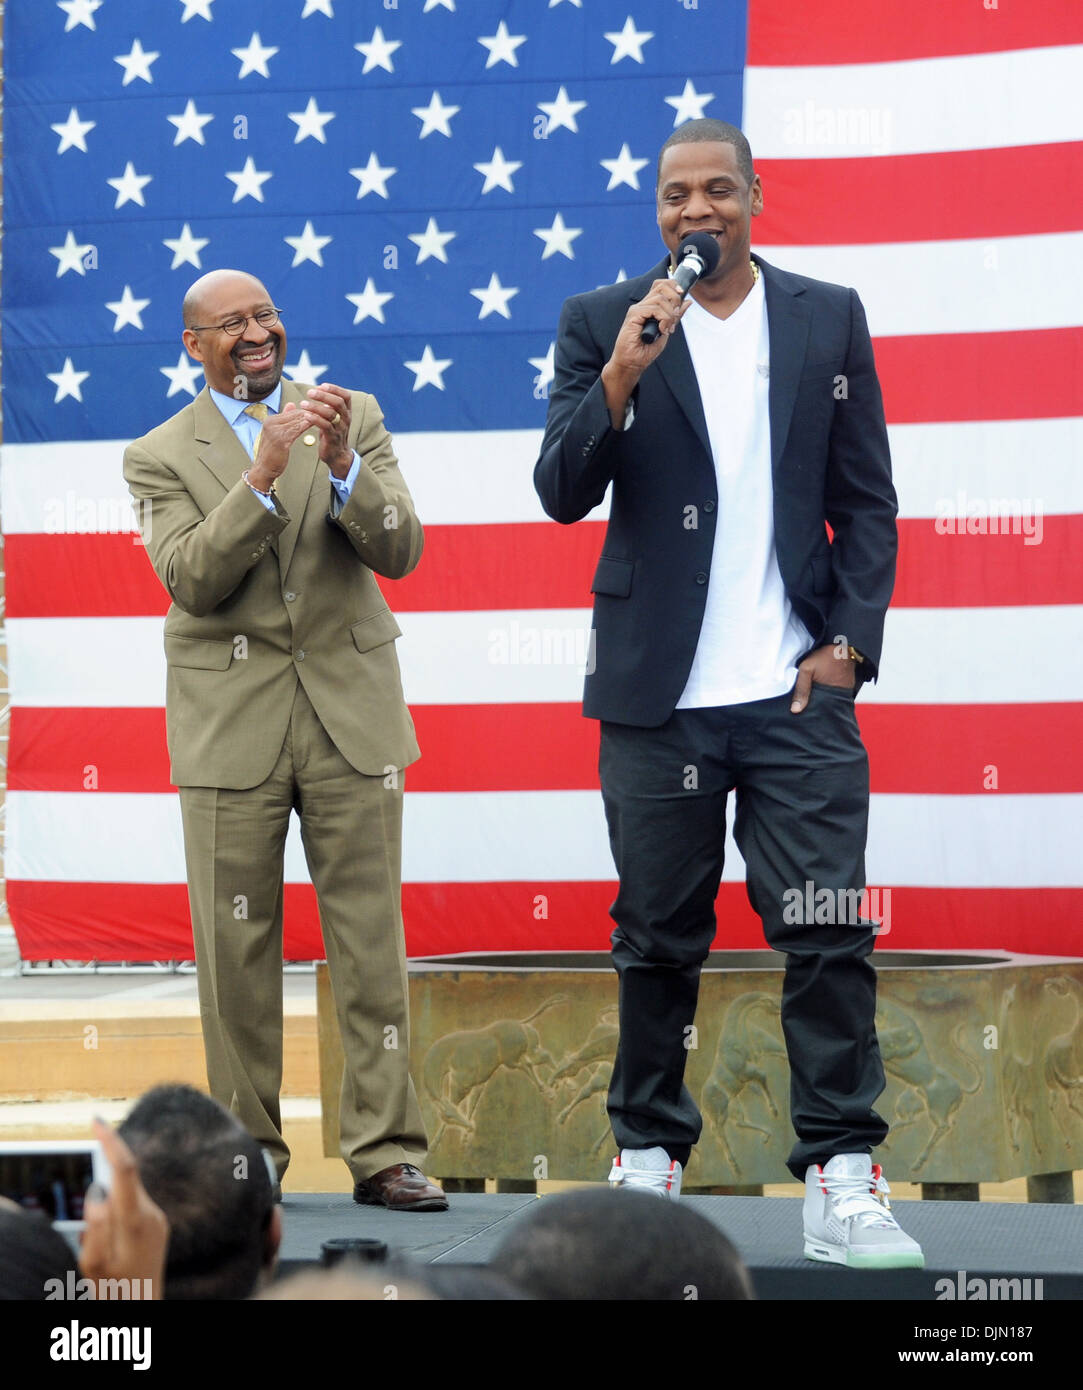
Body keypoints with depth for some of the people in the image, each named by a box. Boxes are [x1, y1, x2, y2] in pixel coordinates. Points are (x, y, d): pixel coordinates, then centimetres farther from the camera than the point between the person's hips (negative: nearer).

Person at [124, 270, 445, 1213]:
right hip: (231, 726, -1)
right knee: (236, 949, 1)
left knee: (371, 941, -1)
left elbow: (399, 551, -3)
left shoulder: (354, 419, 8)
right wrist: (264, 473, -22)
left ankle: (385, 1152, 2)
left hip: (351, 712, 1)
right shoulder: (160, 456, 4)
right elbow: (191, 578, -12)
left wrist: (343, 466, -20)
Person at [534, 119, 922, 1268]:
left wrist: (848, 643, -1)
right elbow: (562, 493, -3)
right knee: (657, 944, 8)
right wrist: (622, 375, -16)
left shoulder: (829, 319, 9)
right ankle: (647, 1157, 21)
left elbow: (865, 503, 10)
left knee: (831, 936, -7)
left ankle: (840, 1183, -5)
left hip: (797, 695, 0)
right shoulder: (602, 325, 5)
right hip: (658, 696, 0)